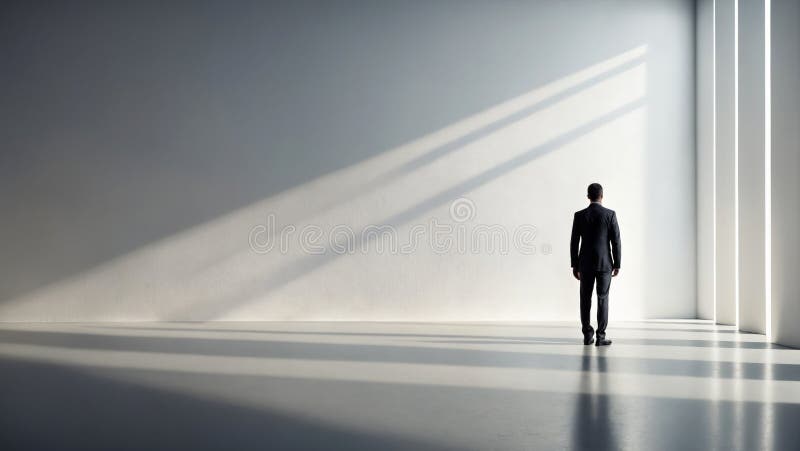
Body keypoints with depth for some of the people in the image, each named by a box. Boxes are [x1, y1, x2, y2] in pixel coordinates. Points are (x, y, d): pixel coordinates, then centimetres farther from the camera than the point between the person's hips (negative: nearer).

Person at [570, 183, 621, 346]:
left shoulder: (579, 215, -2)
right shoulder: (610, 214, -5)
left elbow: (574, 242, -1)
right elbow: (616, 241, -6)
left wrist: (574, 265, 7)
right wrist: (617, 265, 2)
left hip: (586, 264, 1)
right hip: (605, 264, -1)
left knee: (585, 299, 9)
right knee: (602, 299, 3)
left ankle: (587, 335, 9)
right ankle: (600, 337, 0)